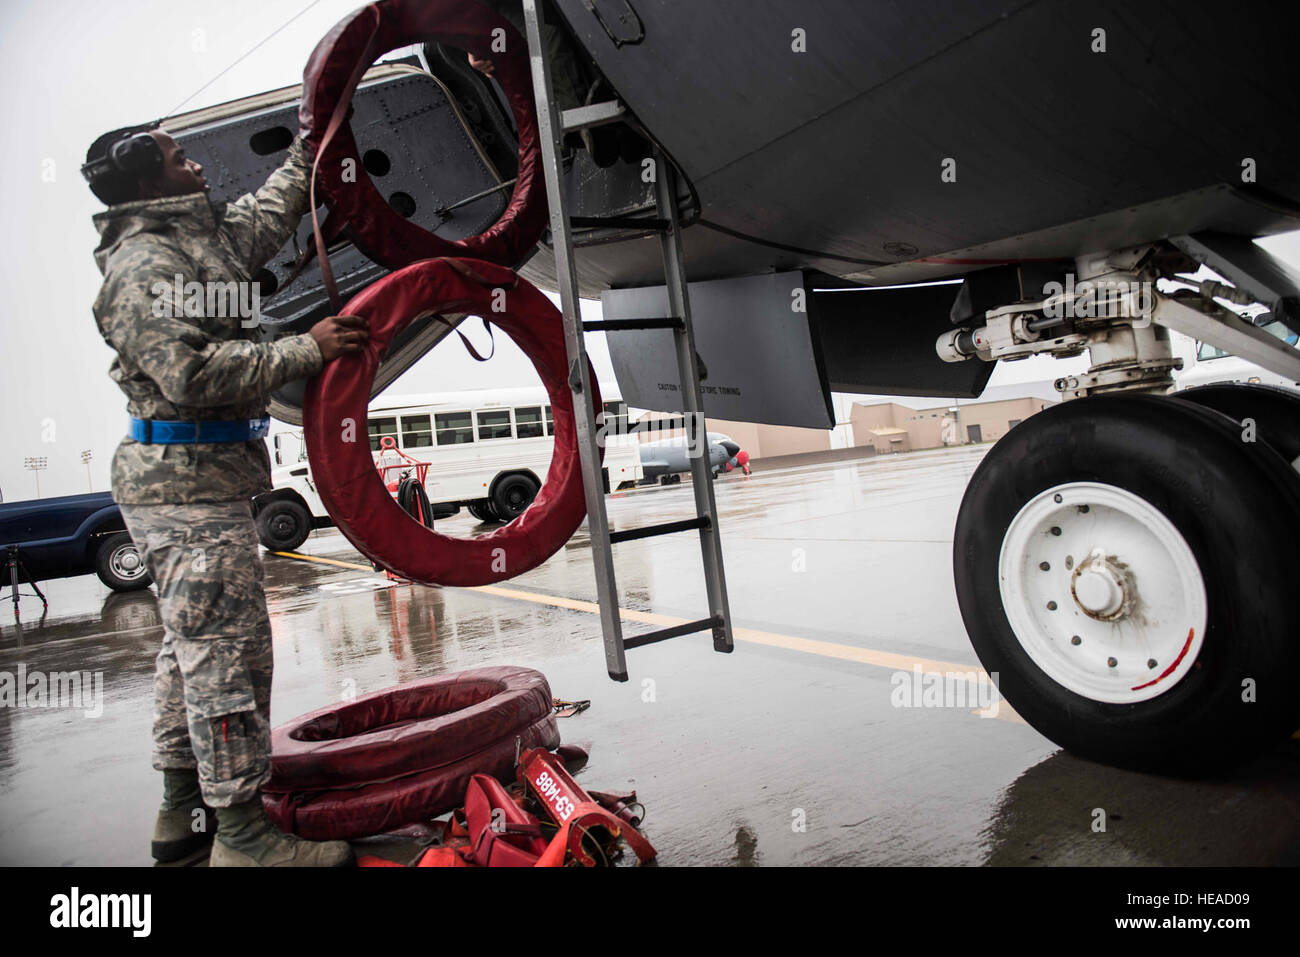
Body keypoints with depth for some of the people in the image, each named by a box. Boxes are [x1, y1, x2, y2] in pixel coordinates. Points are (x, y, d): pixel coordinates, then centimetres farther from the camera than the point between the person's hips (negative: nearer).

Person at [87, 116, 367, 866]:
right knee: (227, 647, -8)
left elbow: (267, 217, 32)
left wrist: (310, 146, 34)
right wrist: (307, 351, -21)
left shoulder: (199, 238, 16)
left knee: (195, 645, 16)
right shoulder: (145, 265, -13)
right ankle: (243, 833, 1)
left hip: (202, 475, 11)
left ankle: (185, 809, 28)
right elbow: (192, 372, -24)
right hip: (188, 479, -11)